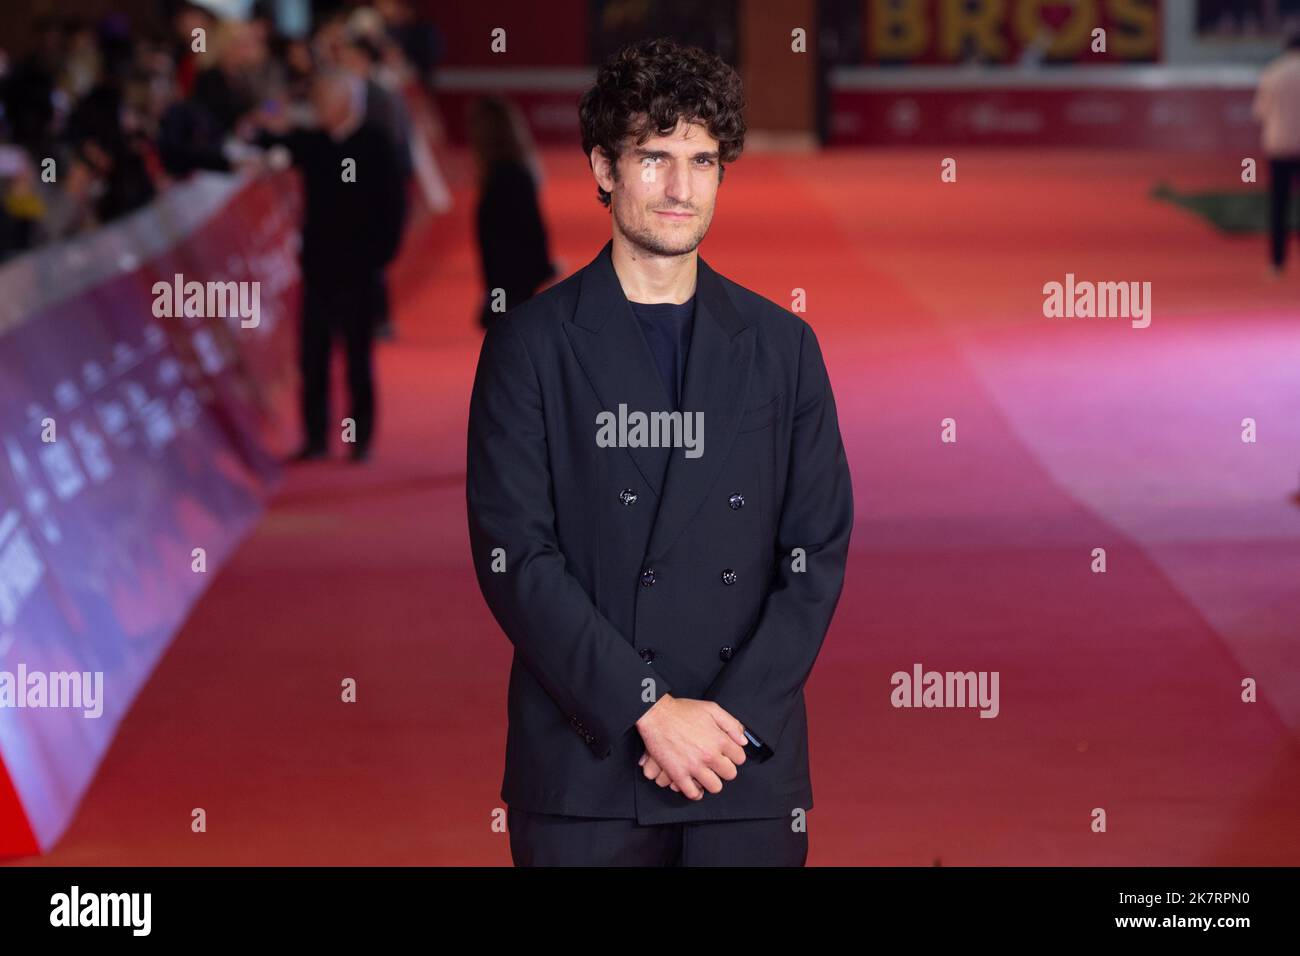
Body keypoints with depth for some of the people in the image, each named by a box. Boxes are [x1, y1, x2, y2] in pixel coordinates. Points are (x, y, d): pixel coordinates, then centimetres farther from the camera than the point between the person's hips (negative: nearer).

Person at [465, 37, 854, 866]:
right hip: (584, 772, -2)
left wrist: (735, 720, -8)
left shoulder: (781, 346, 9)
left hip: (749, 774, 2)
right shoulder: (533, 344, 2)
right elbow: (515, 558, -6)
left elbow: (818, 555, 5)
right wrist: (649, 709, -13)